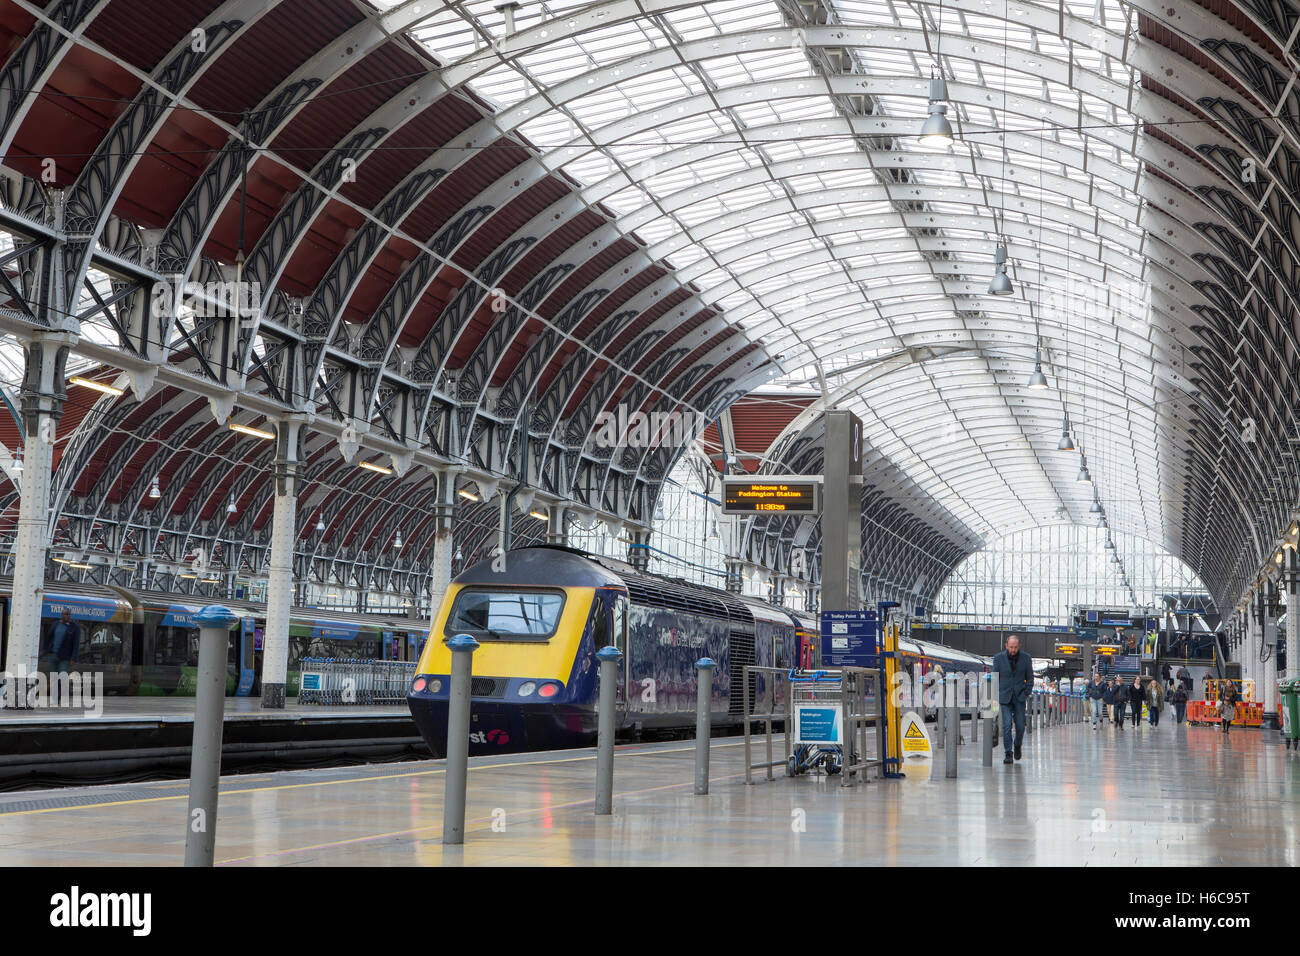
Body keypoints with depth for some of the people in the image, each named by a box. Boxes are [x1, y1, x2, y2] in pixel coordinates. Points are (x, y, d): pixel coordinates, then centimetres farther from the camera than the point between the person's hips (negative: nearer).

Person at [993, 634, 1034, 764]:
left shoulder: (1026, 658, -1)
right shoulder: (999, 658, -3)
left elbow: (1030, 678, 8)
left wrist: (1026, 694, -1)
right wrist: (996, 697, -3)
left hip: (1019, 696, 1)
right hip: (1004, 696, -1)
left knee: (1020, 725, 0)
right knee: (1007, 725, -10)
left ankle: (1017, 746, 28)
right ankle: (1008, 753, -7)